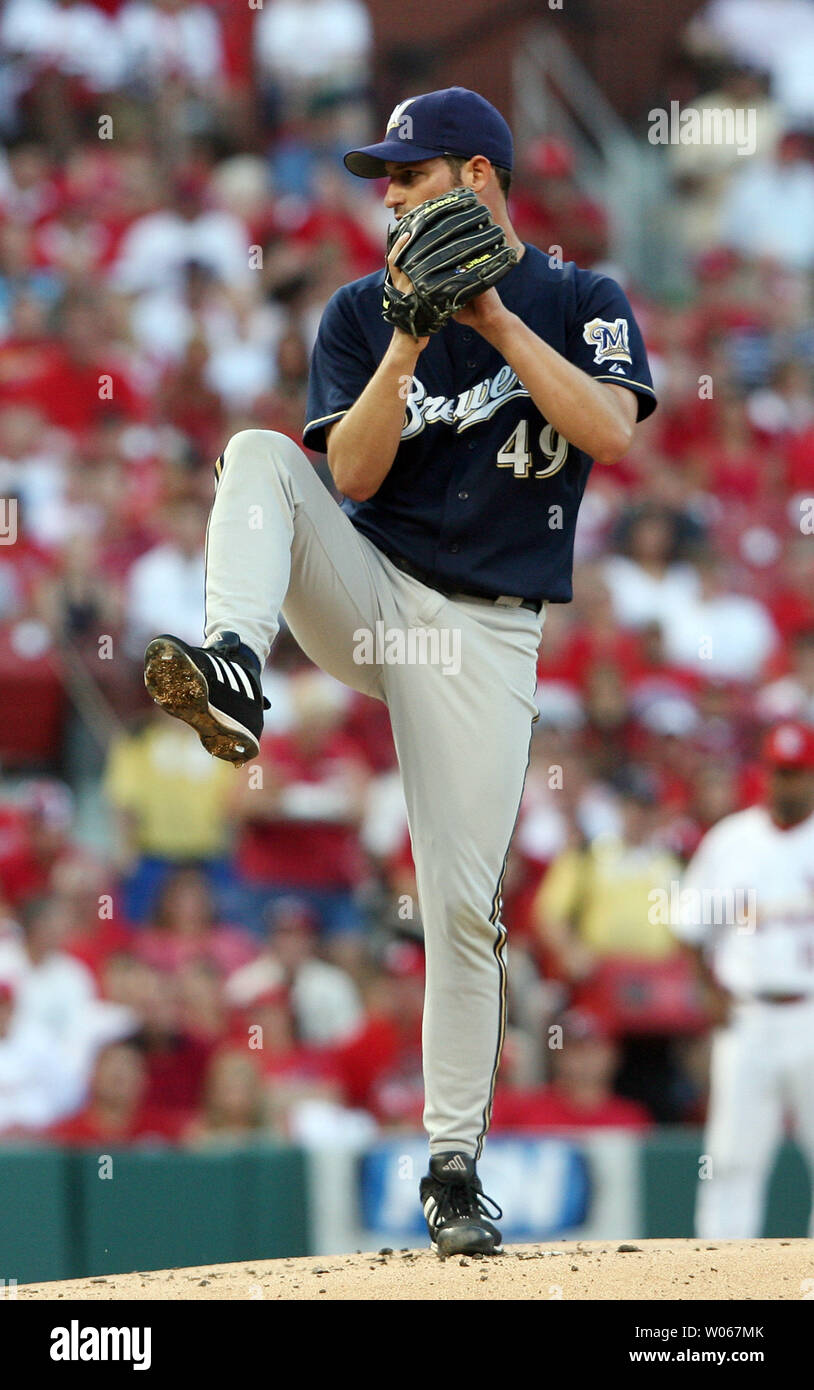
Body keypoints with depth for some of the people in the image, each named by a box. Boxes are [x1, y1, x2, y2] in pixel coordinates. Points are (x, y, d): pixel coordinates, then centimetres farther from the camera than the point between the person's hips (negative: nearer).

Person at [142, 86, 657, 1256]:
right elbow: (354, 473, -6)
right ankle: (232, 669, -44)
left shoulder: (581, 304, 2)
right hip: (364, 586, 2)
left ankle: (454, 1167, 6)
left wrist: (494, 318, -19)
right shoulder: (362, 313, 7)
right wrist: (412, 341, -18)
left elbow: (608, 428, -17)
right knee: (259, 454, -24)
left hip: (483, 631, -2)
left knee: (464, 903, -6)